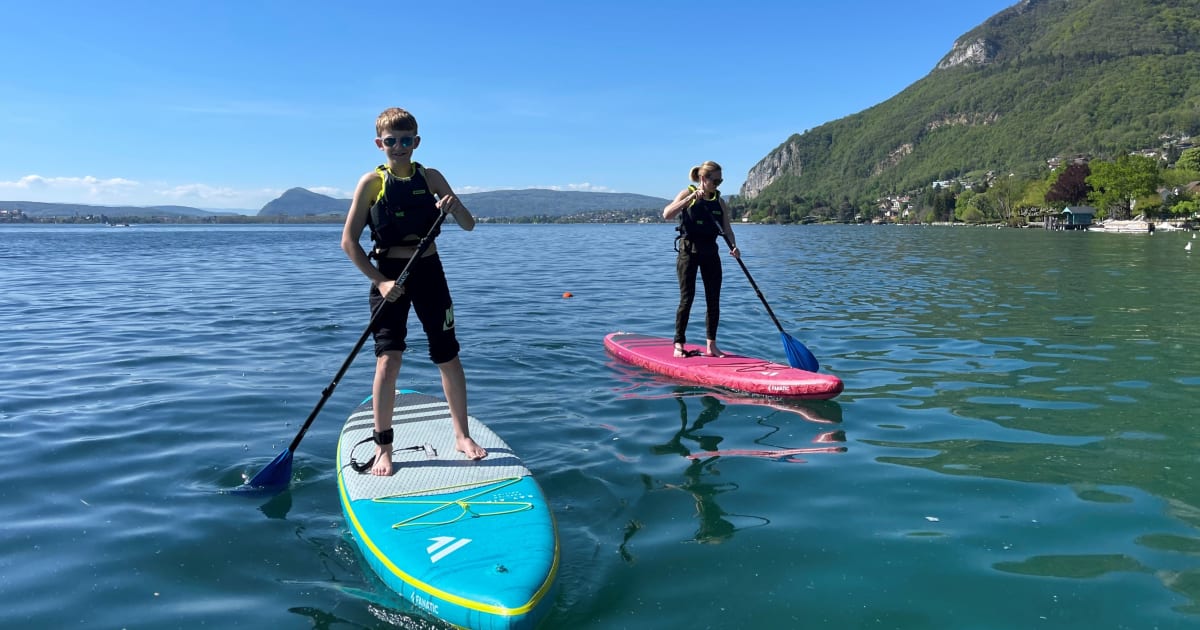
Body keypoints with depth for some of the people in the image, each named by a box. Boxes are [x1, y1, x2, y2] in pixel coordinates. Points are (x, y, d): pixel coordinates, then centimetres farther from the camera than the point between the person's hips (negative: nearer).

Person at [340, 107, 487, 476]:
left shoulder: (431, 178, 3)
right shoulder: (371, 183, -3)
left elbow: (469, 226, 4)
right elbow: (349, 241, -5)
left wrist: (454, 207, -18)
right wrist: (379, 280, -13)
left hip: (428, 271, 3)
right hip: (388, 275, -2)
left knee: (448, 356, 6)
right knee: (388, 359, -12)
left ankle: (462, 435, 21)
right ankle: (383, 448, 0)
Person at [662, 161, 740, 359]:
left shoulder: (720, 201, 9)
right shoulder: (687, 194, -3)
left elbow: (727, 228, 2)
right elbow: (667, 214, -18)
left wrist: (733, 246, -18)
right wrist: (692, 197, -25)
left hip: (710, 252, 5)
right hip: (688, 250, -5)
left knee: (714, 300, 3)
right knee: (687, 298, -6)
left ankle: (711, 344, 12)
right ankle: (679, 344, 3)